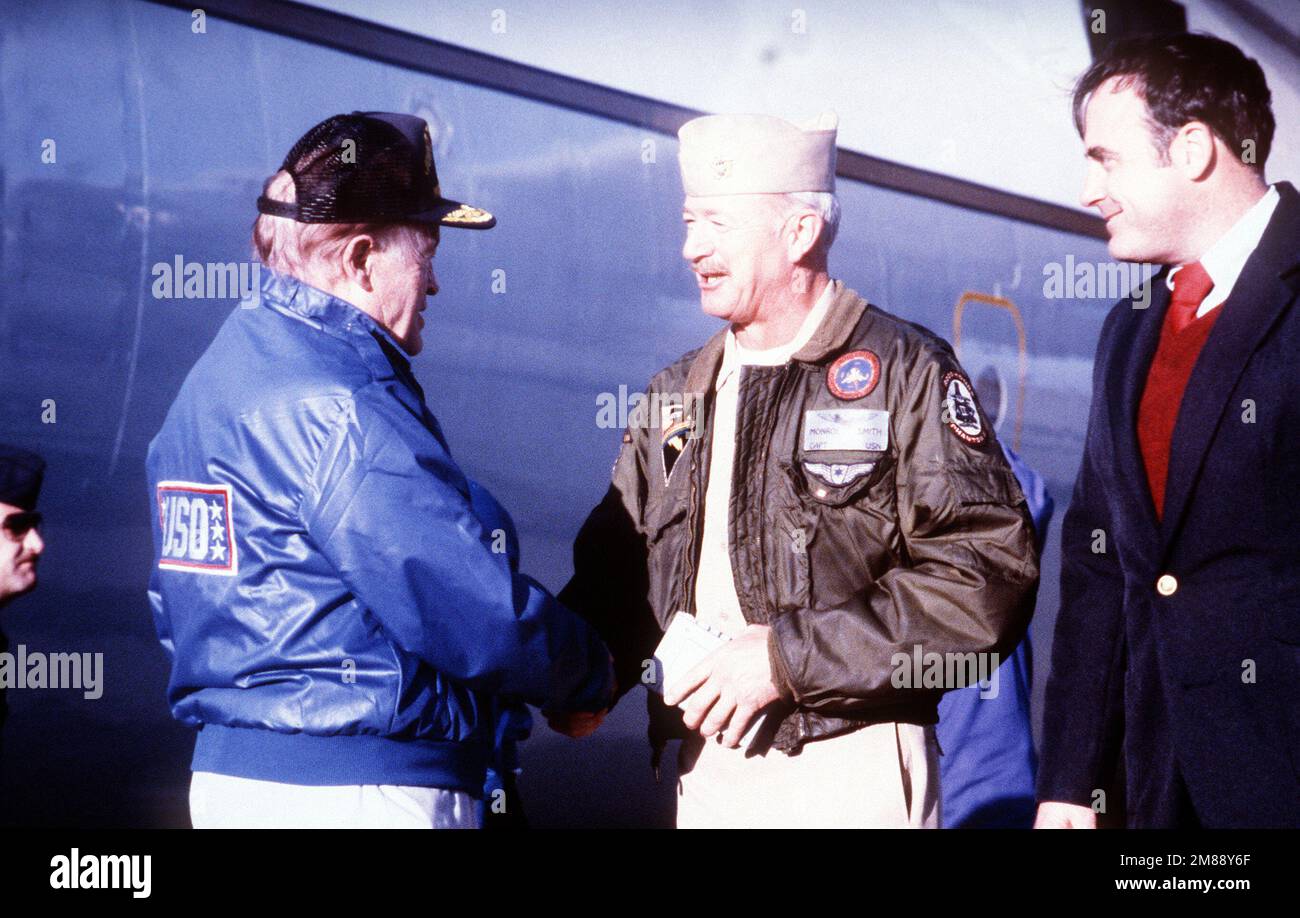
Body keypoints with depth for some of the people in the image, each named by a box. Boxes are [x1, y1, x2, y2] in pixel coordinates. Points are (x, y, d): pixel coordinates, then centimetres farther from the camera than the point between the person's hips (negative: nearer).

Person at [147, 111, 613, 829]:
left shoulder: (214, 374, 12)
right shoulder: (343, 406, -19)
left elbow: (174, 612, 18)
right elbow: (481, 615, -21)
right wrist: (590, 676, -3)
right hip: (365, 792, -10)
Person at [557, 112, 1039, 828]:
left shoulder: (906, 372, -6)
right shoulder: (674, 398, 14)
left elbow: (988, 579, -15)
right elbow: (616, 564, 18)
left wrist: (792, 656, -18)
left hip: (852, 774, -5)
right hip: (704, 765, 5)